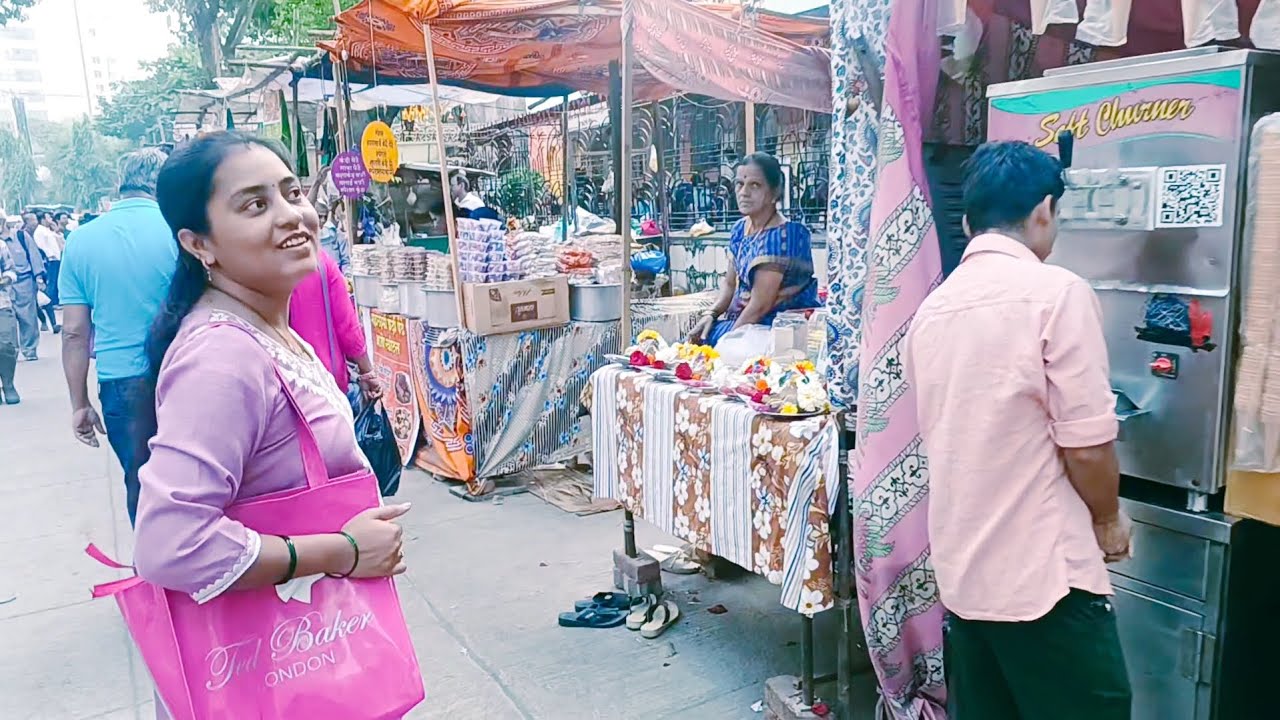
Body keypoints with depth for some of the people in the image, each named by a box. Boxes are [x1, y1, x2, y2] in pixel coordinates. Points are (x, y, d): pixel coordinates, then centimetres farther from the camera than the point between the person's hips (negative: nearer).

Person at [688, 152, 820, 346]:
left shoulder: (781, 236, -21)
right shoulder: (740, 229, 4)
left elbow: (760, 305, -22)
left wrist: (728, 339, -17)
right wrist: (711, 314, -4)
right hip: (743, 319, 7)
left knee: (708, 339, -17)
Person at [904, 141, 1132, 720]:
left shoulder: (932, 307, 7)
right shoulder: (1056, 292, -13)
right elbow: (1086, 444, -15)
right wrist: (1109, 521, 3)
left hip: (961, 571, 7)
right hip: (1045, 573, -6)